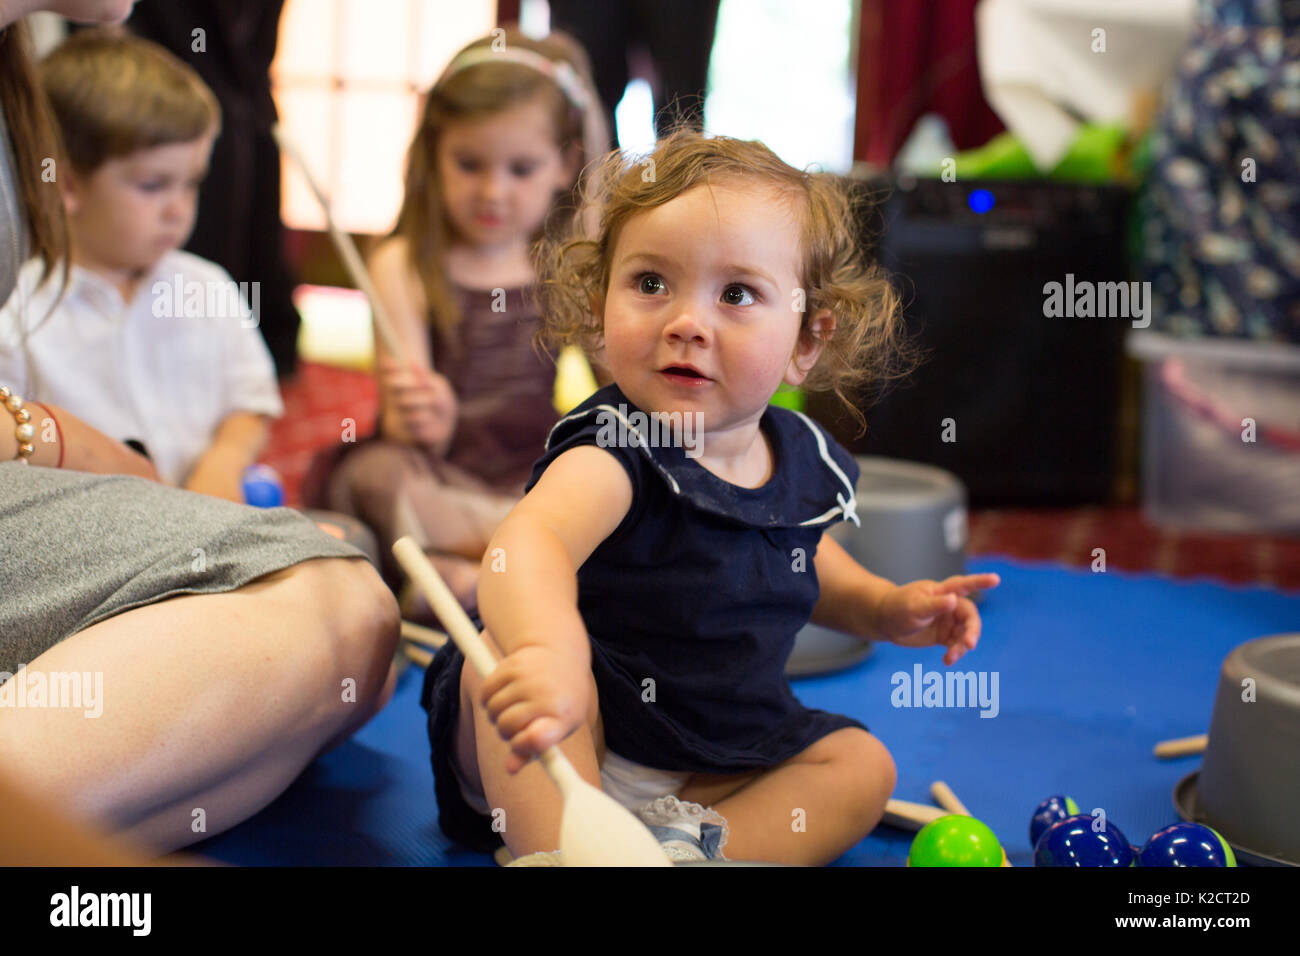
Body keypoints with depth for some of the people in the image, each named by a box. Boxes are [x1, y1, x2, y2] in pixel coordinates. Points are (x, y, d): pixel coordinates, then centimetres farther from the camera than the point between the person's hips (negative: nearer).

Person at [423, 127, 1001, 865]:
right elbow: (529, 542, -48)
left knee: (861, 764, -3)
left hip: (712, 766, 6)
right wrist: (548, 651, -70)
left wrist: (887, 608, 7)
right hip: (561, 752, -6)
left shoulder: (805, 460, -1)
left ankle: (689, 844, -23)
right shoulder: (613, 454, -25)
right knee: (510, 655, -31)